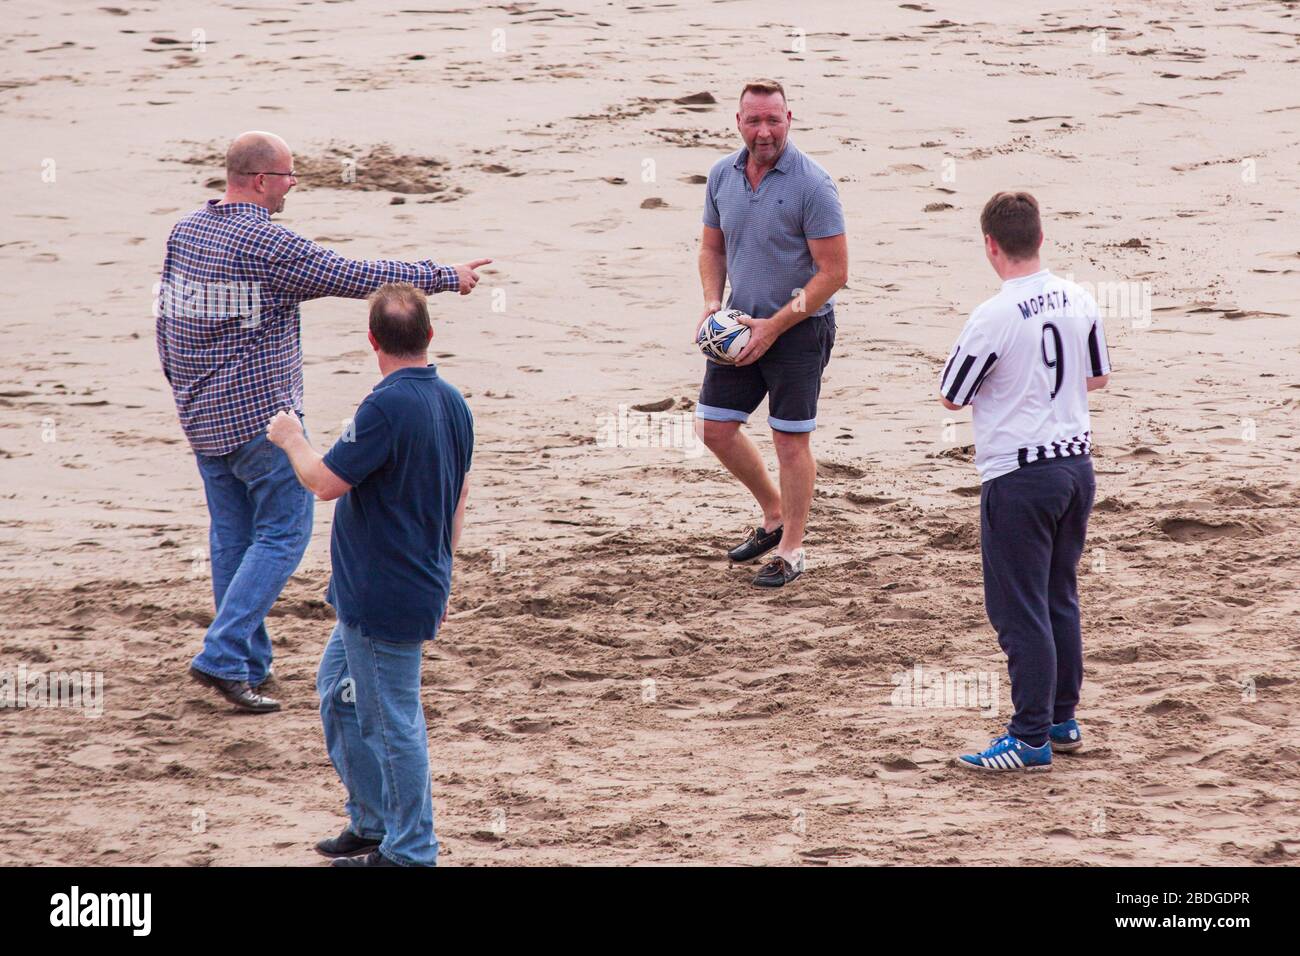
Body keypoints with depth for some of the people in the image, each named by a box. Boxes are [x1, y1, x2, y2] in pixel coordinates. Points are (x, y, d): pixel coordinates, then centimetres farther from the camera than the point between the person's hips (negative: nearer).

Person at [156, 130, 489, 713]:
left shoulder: (184, 233, 6)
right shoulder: (268, 246, -18)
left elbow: (165, 316, 13)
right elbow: (357, 278, -16)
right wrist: (445, 277, -6)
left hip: (201, 416, 8)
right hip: (259, 413, -8)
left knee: (232, 535, 14)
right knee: (283, 533, -1)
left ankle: (248, 662, 19)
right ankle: (222, 657, -11)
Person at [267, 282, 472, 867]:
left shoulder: (387, 407, -22)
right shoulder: (453, 403, 6)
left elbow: (326, 482, -19)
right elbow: (458, 504, 14)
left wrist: (291, 440, 0)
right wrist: (438, 582, 24)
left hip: (383, 600, -9)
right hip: (421, 589, 9)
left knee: (394, 721, 0)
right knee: (339, 696, 21)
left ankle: (410, 851, 9)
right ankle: (372, 823, 29)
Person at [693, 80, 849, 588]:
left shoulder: (811, 184, -18)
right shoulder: (722, 175, 2)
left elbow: (834, 271, -17)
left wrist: (774, 326, -18)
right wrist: (712, 303, -2)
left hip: (798, 327, -6)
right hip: (741, 323, 6)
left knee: (790, 439, 0)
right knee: (716, 427, 10)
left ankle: (791, 548, 13)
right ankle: (774, 515, 30)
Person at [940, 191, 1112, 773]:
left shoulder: (992, 319, -20)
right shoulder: (1080, 302, 0)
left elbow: (950, 398, -7)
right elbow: (1098, 377, 16)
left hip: (1019, 475, -7)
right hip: (1077, 463, 7)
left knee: (1019, 610, -1)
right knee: (1060, 599, 19)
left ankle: (1031, 740, 0)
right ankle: (1062, 720, 27)